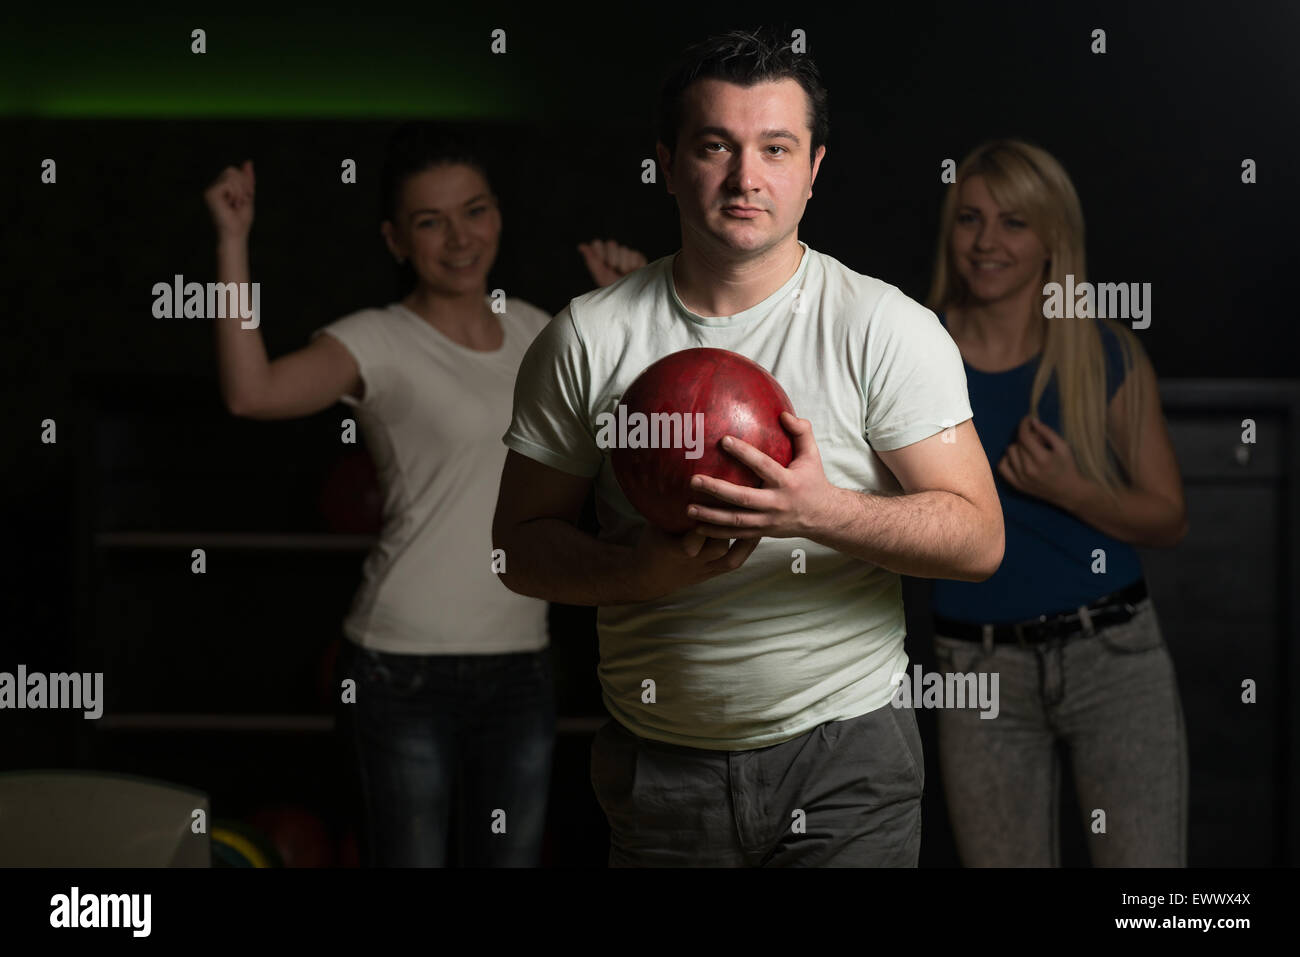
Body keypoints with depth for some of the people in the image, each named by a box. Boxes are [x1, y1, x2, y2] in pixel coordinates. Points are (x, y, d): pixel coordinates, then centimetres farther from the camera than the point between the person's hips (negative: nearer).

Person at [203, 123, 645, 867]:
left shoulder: (529, 328, 10)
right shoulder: (378, 341, -8)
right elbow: (252, 393, -27)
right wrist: (233, 242, -26)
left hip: (522, 659, 6)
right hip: (408, 664, -5)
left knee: (515, 857, 12)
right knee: (413, 858, -1)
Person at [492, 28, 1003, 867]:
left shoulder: (889, 330, -5)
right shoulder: (586, 339, 0)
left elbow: (978, 539, -8)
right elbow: (522, 543, 3)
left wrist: (821, 512, -25)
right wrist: (643, 569, -17)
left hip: (844, 765, -2)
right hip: (655, 764, 2)